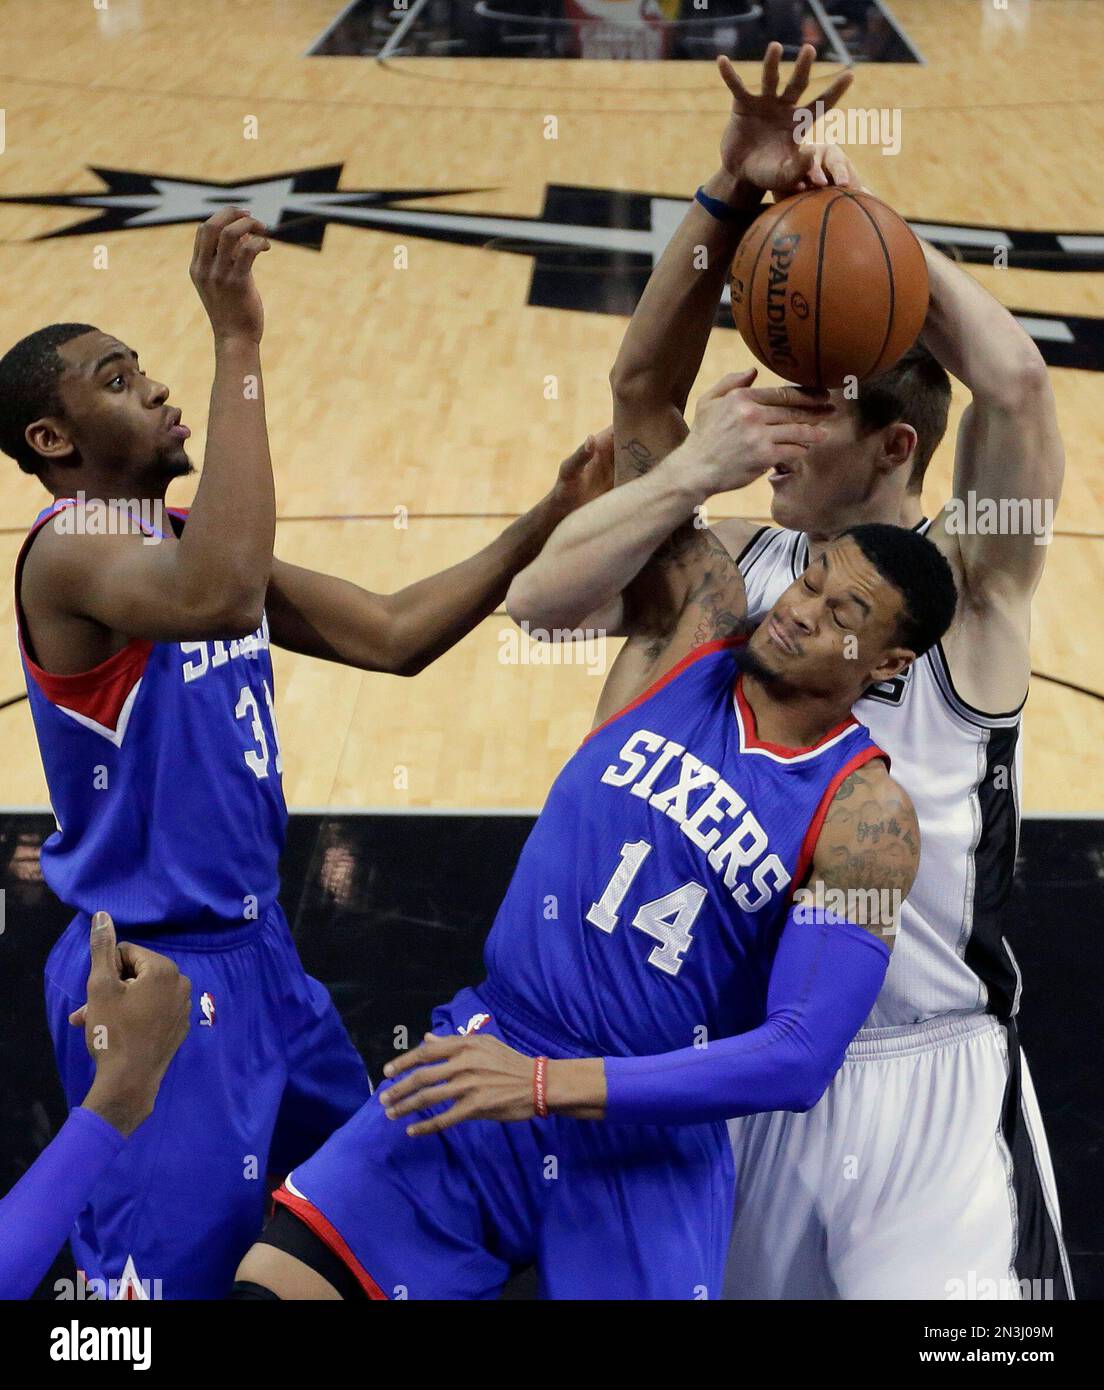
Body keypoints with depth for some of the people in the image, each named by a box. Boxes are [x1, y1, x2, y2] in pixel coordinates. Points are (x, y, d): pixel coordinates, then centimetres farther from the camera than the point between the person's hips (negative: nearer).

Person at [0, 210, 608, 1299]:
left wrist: (546, 519, 1)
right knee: (166, 1263, -2)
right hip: (154, 975, -9)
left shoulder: (191, 539, 10)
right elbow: (220, 597, -42)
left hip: (254, 951, 9)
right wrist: (237, 346, -37)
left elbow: (390, 636, 9)